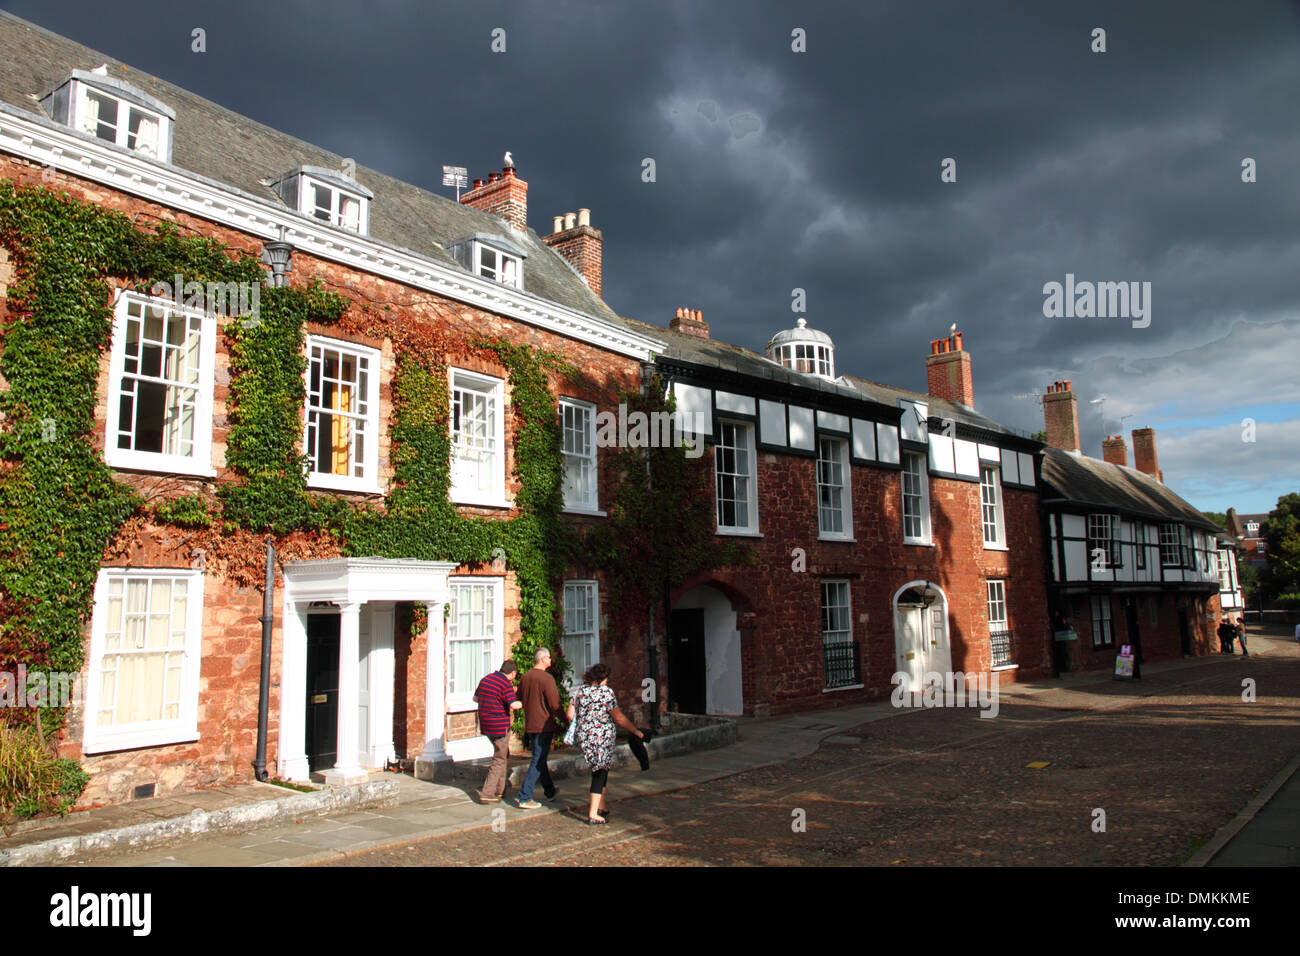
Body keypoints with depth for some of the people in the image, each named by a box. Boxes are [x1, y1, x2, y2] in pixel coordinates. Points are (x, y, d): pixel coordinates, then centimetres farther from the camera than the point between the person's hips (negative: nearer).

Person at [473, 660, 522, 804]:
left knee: (504, 755, 23)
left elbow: (475, 697, 22)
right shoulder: (506, 684, -16)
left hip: (485, 725, 8)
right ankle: (487, 794, 0)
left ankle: (499, 789, 27)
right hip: (500, 726, -8)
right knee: (499, 760, 3)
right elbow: (514, 705, -25)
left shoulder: (485, 679, 9)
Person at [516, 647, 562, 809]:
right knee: (538, 762, -3)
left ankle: (550, 792, 33)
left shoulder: (525, 677, 6)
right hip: (544, 724, -8)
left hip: (530, 724, 8)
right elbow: (554, 704, -17)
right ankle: (525, 798, -4)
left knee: (540, 759, 19)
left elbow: (520, 697, 17)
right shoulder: (546, 678, -17)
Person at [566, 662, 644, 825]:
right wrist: (636, 731, 1)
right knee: (600, 772, 2)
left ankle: (601, 807, 28)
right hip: (602, 738, -6)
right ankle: (593, 814, 0)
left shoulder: (580, 692, 5)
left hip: (583, 738, 6)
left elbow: (570, 715, 8)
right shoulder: (606, 692, -11)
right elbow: (619, 718, -9)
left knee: (598, 771, 19)